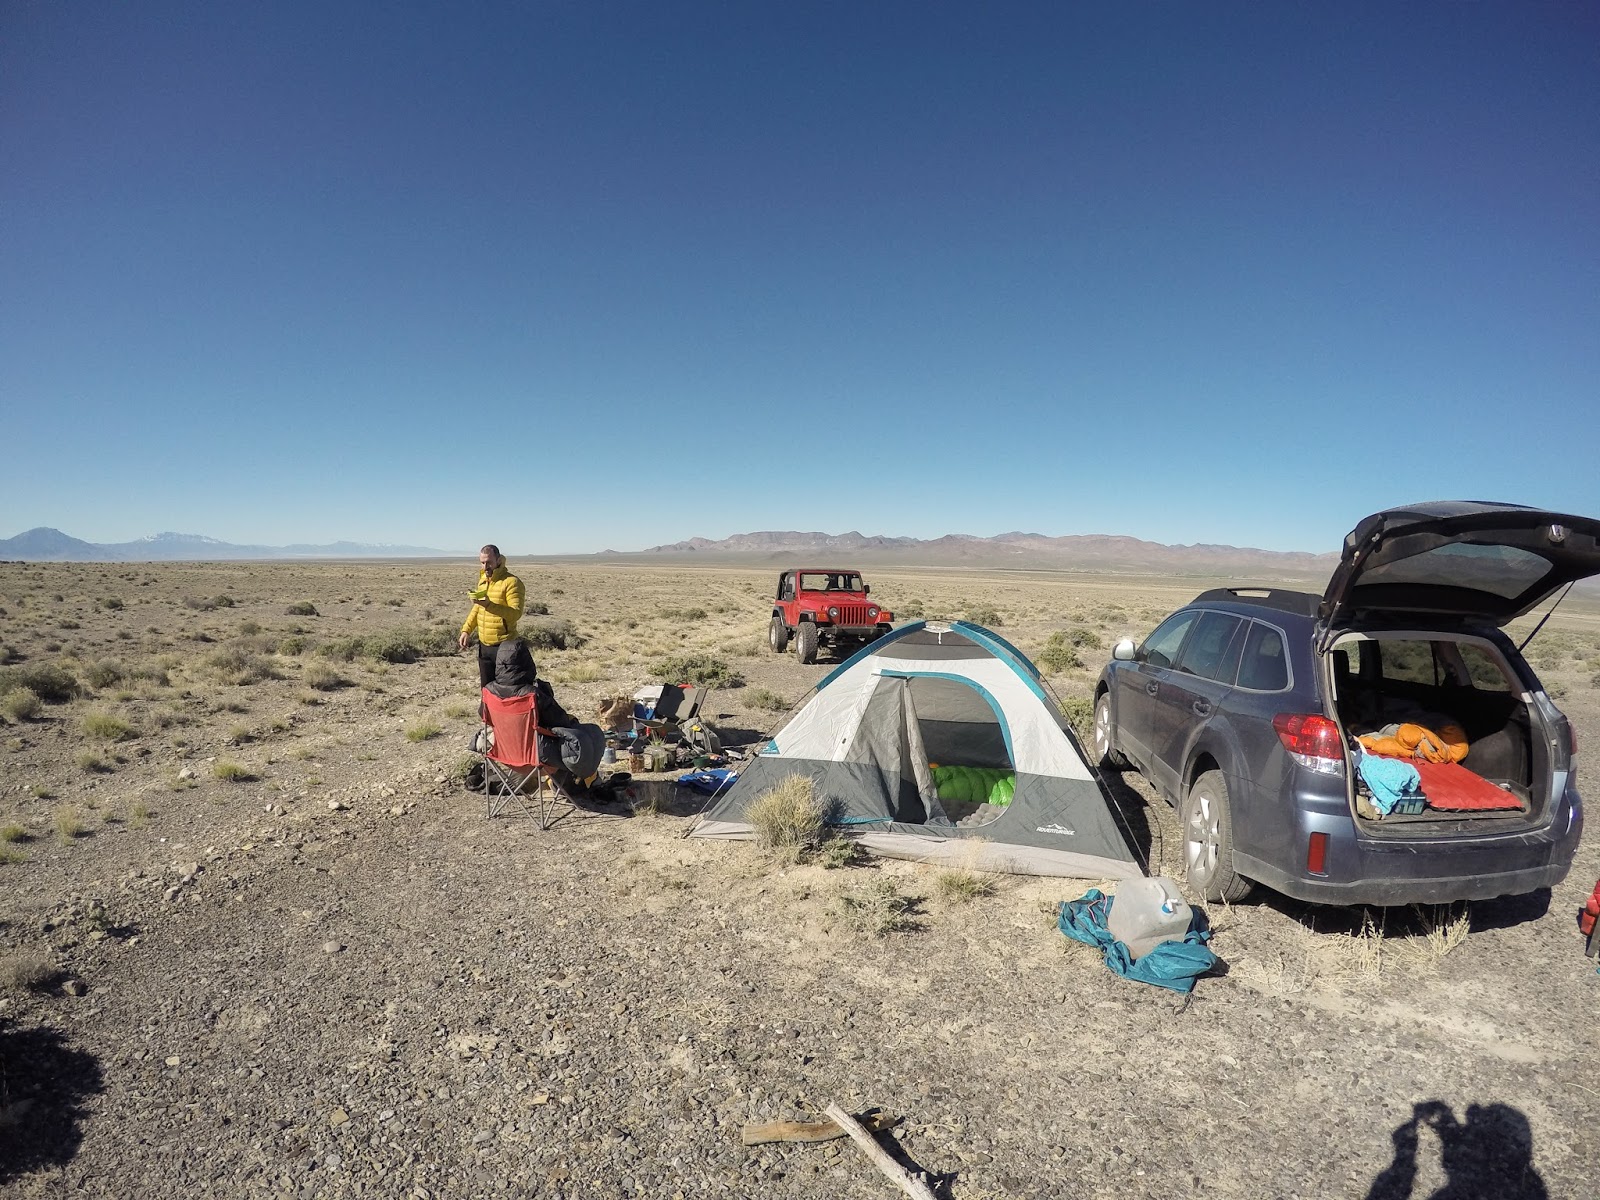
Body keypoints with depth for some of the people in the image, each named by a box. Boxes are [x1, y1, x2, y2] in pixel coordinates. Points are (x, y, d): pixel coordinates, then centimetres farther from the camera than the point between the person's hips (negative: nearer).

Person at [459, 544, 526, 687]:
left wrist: (490, 605, -33)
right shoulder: (482, 580, 12)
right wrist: (466, 630, 12)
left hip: (504, 646, -7)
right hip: (484, 645, 8)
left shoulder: (511, 582, -13)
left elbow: (516, 613, -22)